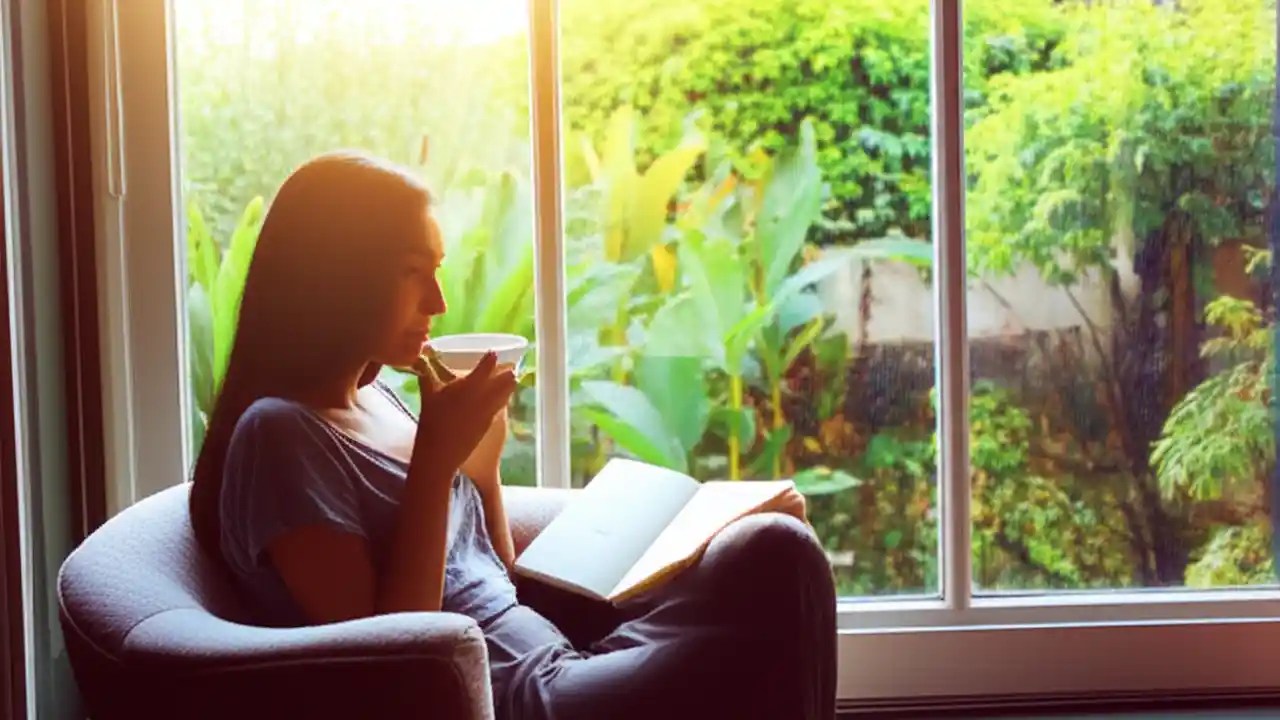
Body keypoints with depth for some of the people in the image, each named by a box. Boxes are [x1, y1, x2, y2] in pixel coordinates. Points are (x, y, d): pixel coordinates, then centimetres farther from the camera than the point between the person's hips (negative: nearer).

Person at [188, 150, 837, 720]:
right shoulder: (279, 433, -10)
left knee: (774, 549, -9)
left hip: (554, 661, 9)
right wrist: (436, 458, -16)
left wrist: (484, 462, 6)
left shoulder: (376, 399, 16)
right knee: (773, 563, -21)